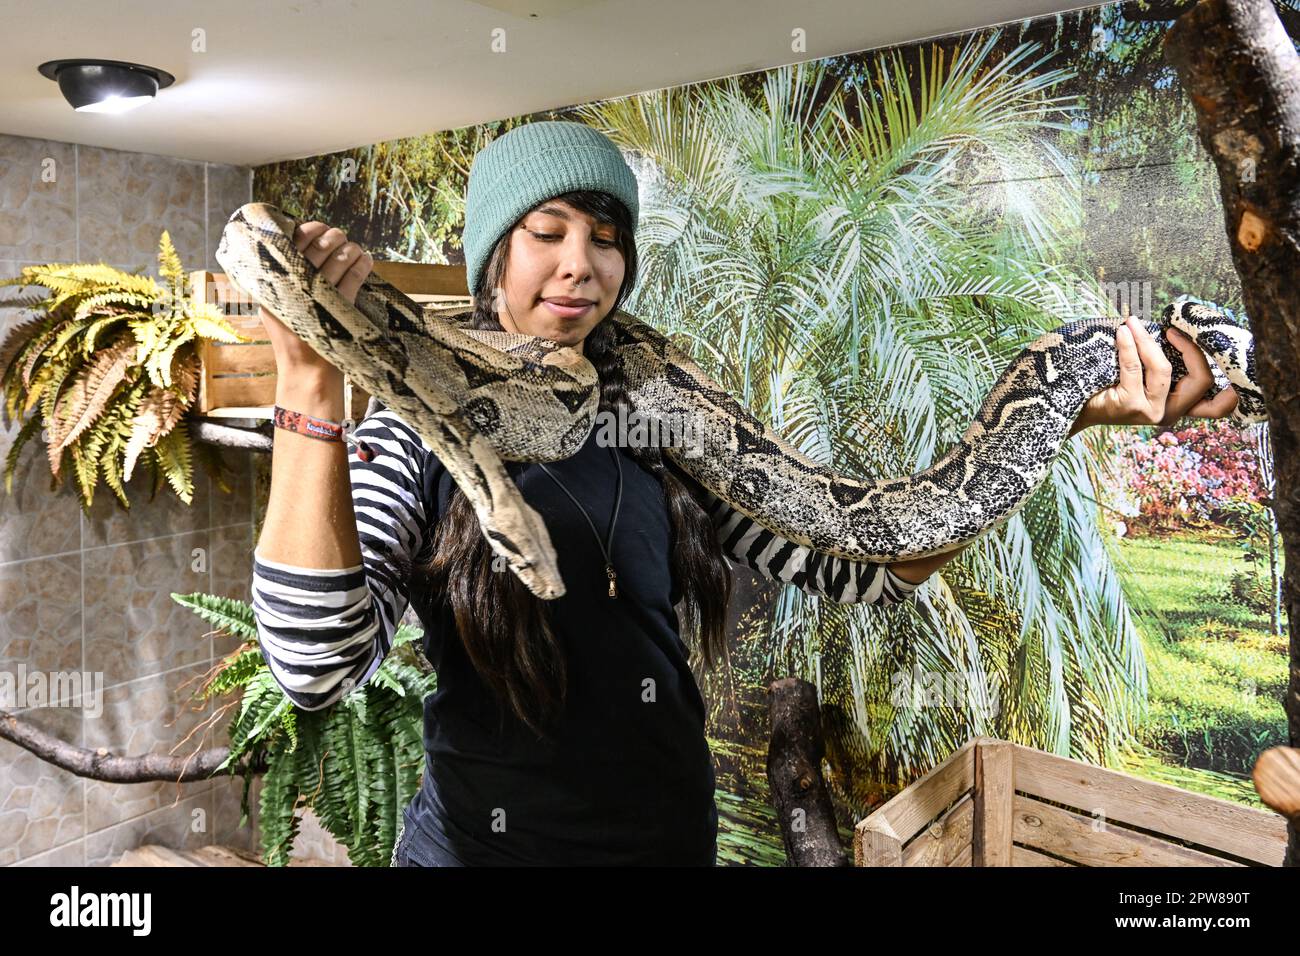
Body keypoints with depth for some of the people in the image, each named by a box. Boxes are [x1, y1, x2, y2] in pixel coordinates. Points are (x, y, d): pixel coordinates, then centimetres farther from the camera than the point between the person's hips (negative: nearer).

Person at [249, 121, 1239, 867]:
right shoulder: (415, 433, -12)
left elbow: (862, 565, -8)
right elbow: (319, 666, -26)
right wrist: (310, 390, -34)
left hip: (670, 826, 4)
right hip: (484, 837, -3)